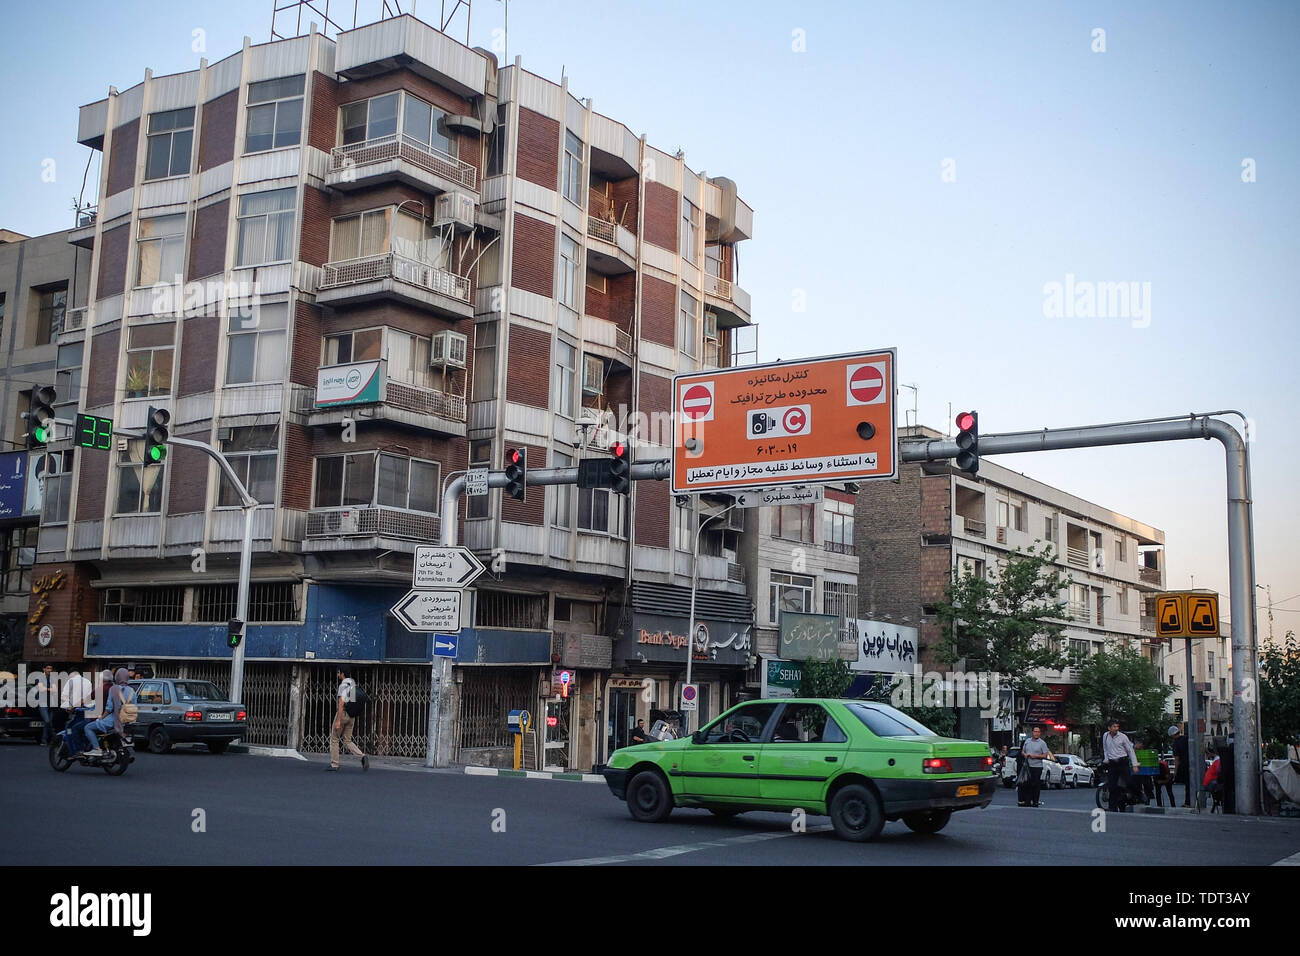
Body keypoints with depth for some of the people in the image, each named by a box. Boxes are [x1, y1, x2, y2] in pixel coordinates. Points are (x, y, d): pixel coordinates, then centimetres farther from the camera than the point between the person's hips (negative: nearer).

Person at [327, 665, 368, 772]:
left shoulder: (343, 685, -14)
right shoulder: (354, 684, 12)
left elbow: (341, 704, -20)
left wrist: (338, 720, -22)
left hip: (343, 714, -7)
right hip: (352, 716, 7)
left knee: (334, 739, 8)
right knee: (347, 741, 10)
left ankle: (334, 764, 11)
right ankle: (362, 757, -11)